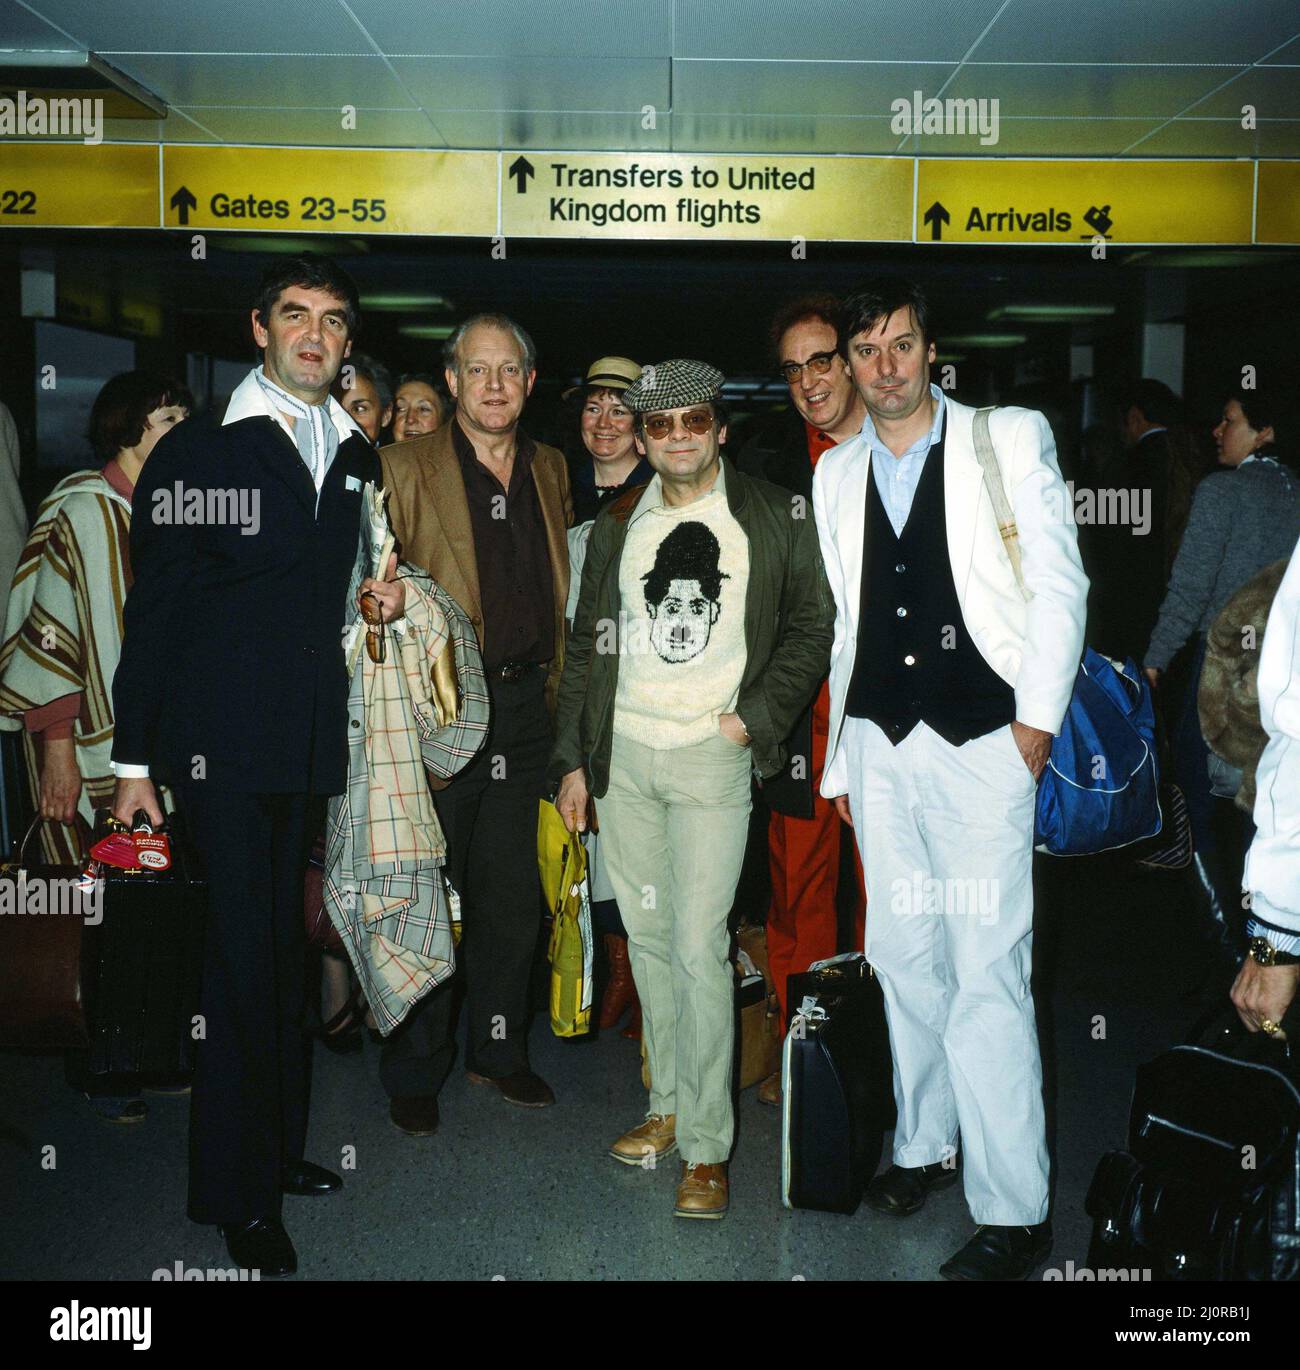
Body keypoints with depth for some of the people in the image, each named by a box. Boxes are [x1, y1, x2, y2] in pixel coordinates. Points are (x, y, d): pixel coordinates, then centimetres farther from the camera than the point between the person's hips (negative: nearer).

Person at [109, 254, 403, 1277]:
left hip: (309, 736, 6)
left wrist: (379, 595, 3)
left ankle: (278, 1149, 28)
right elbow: (156, 611, -4)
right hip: (222, 740, -5)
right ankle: (239, 1195, 9)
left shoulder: (356, 456, 13)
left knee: (285, 950, 14)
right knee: (246, 953, -4)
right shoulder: (200, 451, -3)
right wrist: (135, 758, -5)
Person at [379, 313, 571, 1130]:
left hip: (525, 703, 4)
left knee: (514, 893, 13)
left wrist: (554, 687, 14)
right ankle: (416, 1071, 19)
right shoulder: (403, 470, -3)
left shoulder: (552, 470, 11)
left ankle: (500, 1050, 30)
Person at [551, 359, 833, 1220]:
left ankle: (708, 1147, 4)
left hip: (712, 757, -4)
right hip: (623, 756, 4)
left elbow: (811, 623, 3)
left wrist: (757, 716, -8)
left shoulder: (774, 518, 1)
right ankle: (670, 1107, 26)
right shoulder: (618, 526, 11)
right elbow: (589, 644, 14)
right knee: (648, 939, 11)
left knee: (699, 948, -7)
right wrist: (573, 759, 10)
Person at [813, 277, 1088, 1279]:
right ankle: (924, 1146, 29)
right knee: (903, 958, 12)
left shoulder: (1010, 439, 2)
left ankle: (1015, 1212, 2)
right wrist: (840, 755, 15)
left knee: (986, 973, -7)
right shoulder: (836, 473, 13)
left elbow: (1059, 585, 0)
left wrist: (1038, 718, -8)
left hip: (982, 742, -4)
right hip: (880, 744, 5)